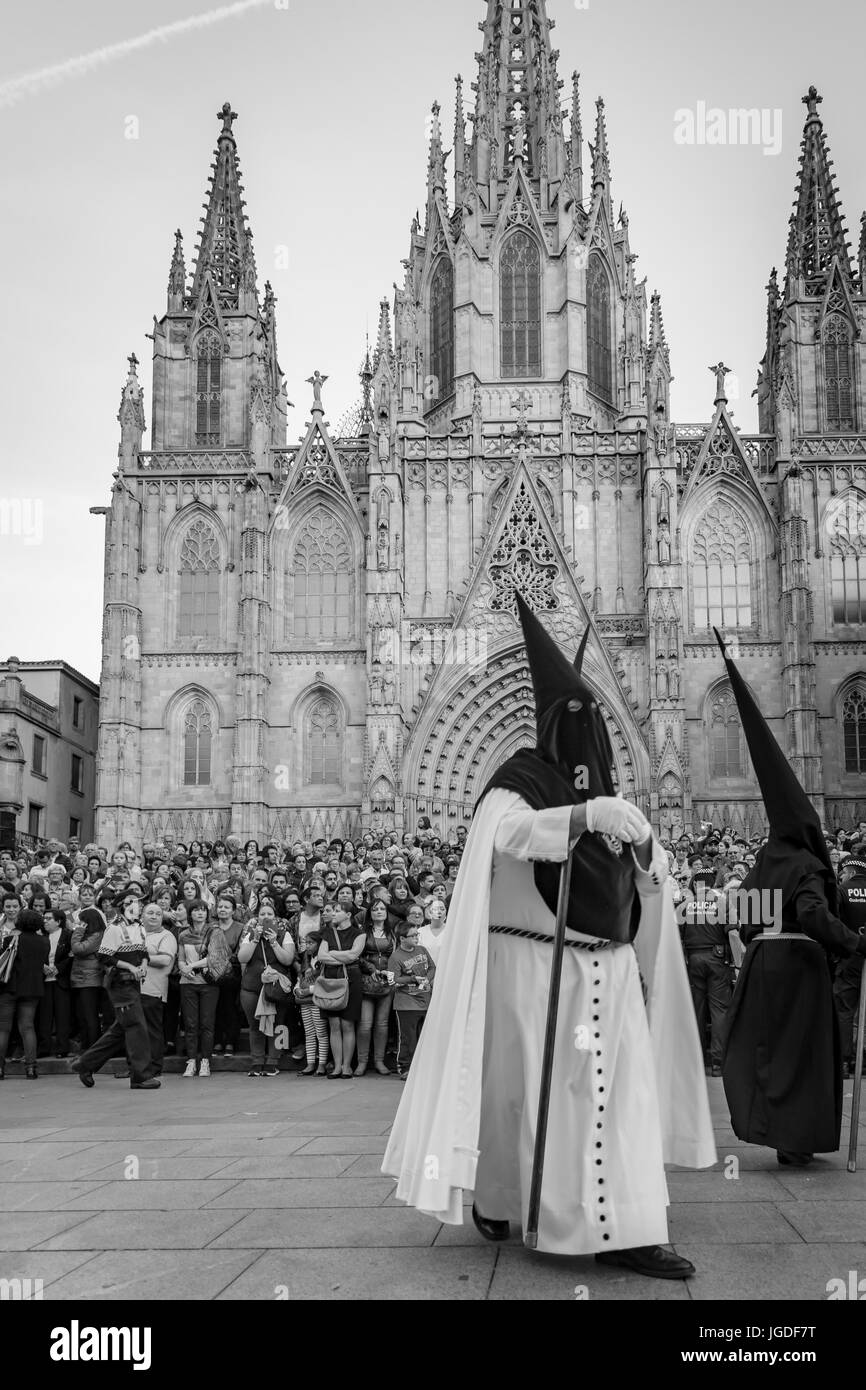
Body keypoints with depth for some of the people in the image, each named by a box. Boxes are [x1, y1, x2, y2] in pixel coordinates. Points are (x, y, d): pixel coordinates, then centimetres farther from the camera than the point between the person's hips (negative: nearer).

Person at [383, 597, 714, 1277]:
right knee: (523, 1090, 5)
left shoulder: (605, 791, 15)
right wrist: (587, 815, -42)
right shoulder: (518, 782, -6)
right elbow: (508, 833, -28)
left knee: (620, 1091, 2)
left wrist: (642, 840, -8)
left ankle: (624, 1233, 10)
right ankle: (490, 1194, 27)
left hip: (609, 971, 6)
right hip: (535, 965, -6)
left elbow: (652, 881, 15)